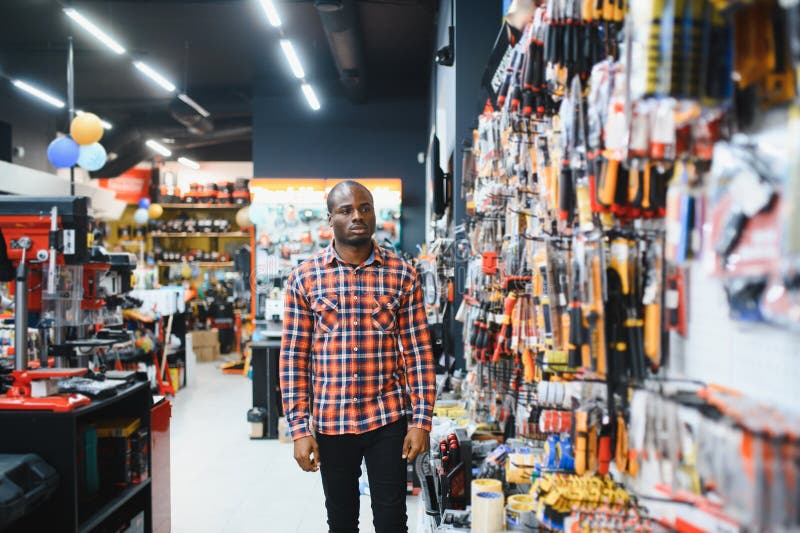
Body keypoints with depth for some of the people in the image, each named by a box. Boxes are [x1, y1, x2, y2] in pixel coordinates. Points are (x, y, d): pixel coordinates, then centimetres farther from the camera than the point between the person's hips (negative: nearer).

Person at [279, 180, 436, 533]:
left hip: (389, 419, 0)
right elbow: (293, 357, -2)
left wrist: (421, 420, -6)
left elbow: (418, 351, -1)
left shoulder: (402, 274, -2)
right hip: (330, 423, 1)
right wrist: (299, 428, -6)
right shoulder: (304, 278, -2)